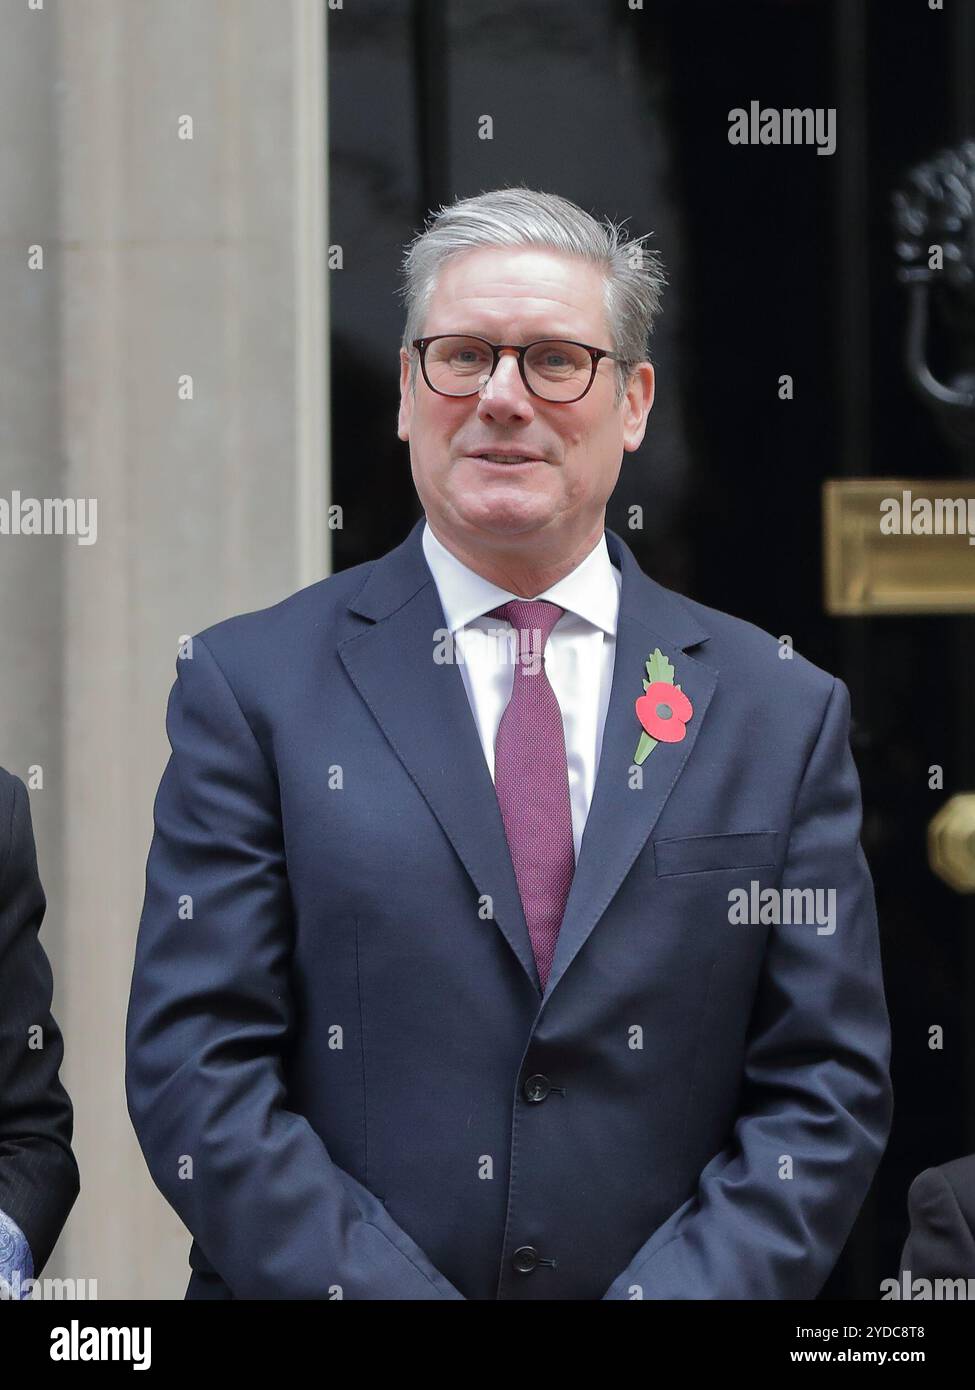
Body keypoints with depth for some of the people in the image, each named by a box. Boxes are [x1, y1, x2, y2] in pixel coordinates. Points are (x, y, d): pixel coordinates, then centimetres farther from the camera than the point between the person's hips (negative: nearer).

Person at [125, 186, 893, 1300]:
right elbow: (197, 1075, -9)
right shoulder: (254, 686, -3)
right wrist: (379, 1293, -20)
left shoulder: (783, 711, 1)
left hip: (675, 1286, 1)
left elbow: (827, 1087, -2)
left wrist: (672, 1298, -16)